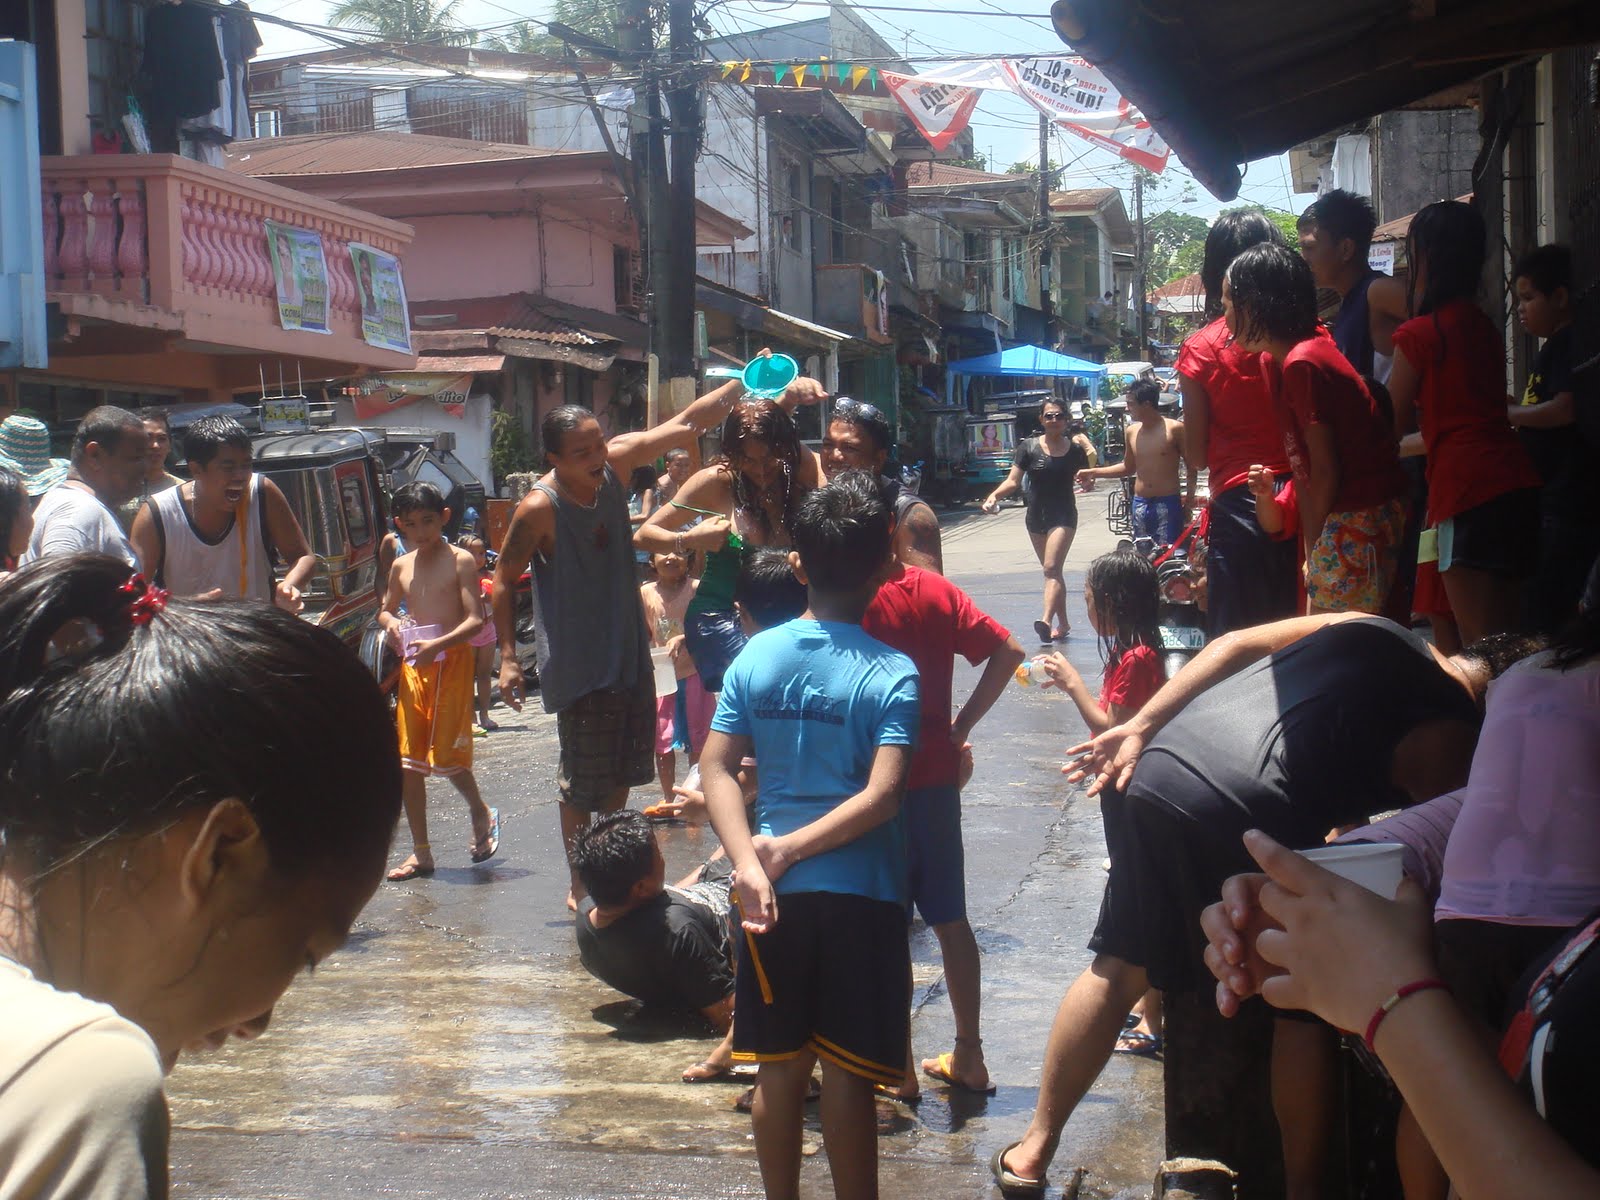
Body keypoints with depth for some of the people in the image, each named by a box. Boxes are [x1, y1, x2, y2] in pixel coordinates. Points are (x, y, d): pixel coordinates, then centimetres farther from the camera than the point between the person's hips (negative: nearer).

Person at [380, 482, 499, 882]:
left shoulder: (460, 561, -5)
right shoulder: (401, 566, 11)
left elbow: (476, 620, -12)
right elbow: (386, 609, 25)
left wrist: (438, 644, -26)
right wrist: (390, 621, 1)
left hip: (452, 661, -5)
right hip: (413, 666, 5)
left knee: (446, 754, -9)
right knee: (408, 762, 2)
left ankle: (481, 815, 21)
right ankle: (420, 852, 10)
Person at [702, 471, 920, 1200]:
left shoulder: (757, 656, 0)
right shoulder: (892, 673, -10)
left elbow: (717, 766, -6)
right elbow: (881, 797, -19)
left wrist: (751, 863, -13)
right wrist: (790, 851, -13)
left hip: (777, 892, 3)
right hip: (861, 893, -3)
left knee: (779, 1068, 15)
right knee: (848, 1077, 4)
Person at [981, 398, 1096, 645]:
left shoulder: (1074, 448, 0)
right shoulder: (1029, 448, 0)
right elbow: (1013, 481, -2)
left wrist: (1091, 456, -7)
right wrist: (994, 495, -20)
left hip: (1064, 516, -3)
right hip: (1036, 516, 3)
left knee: (1051, 568, -19)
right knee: (1052, 570, 13)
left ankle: (1047, 621, -32)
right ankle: (1063, 623, 25)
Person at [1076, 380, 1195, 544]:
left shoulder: (1174, 429, -8)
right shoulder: (1132, 431, 9)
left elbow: (1192, 466, -2)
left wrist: (1190, 494, -16)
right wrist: (1093, 473, 17)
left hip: (1167, 504, -5)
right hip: (1140, 505, 6)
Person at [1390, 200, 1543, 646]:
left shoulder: (1418, 334, -7)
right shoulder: (1484, 327, 14)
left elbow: (1396, 422, 1)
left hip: (1465, 488, -8)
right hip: (1517, 482, 8)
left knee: (1477, 644, -8)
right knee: (1503, 639, 12)